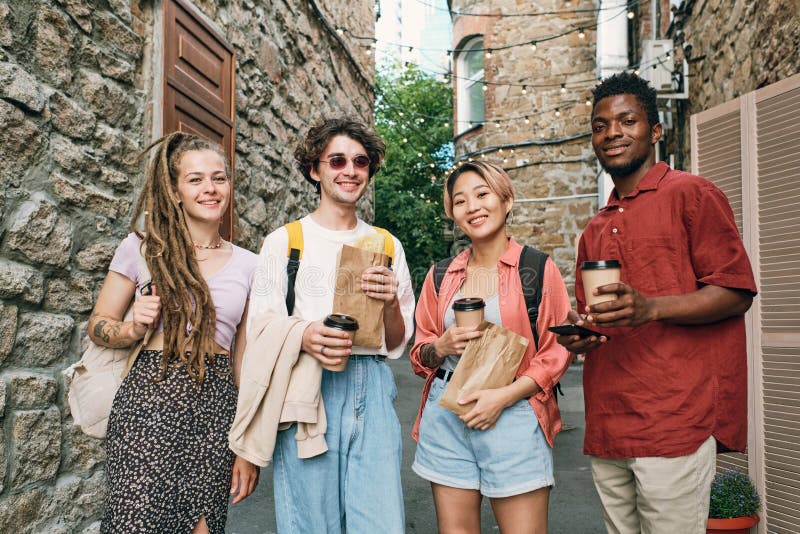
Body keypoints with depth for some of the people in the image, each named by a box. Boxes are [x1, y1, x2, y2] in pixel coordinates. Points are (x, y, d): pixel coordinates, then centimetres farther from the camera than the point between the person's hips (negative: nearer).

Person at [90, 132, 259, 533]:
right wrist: (132, 330, -14)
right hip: (148, 399, -2)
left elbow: (245, 358, 11)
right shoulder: (142, 246, 2)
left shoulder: (248, 265, 8)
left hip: (217, 406, 2)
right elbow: (97, 324, 9)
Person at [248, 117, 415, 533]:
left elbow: (397, 344, 13)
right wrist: (303, 337, -17)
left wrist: (391, 303, -8)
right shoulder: (284, 242, 5)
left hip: (372, 393, 2)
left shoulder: (388, 246, 13)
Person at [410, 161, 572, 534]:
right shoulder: (441, 275, 9)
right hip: (445, 418, 3)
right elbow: (420, 355, 15)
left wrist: (504, 397, -13)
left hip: (513, 416, -3)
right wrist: (442, 347, -8)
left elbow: (557, 352, -1)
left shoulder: (538, 268, -1)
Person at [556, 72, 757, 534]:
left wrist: (650, 308, -22)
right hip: (607, 428, 7)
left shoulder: (691, 195, -1)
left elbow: (736, 292, -8)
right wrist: (578, 335, 4)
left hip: (675, 422, -6)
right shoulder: (595, 230, 20)